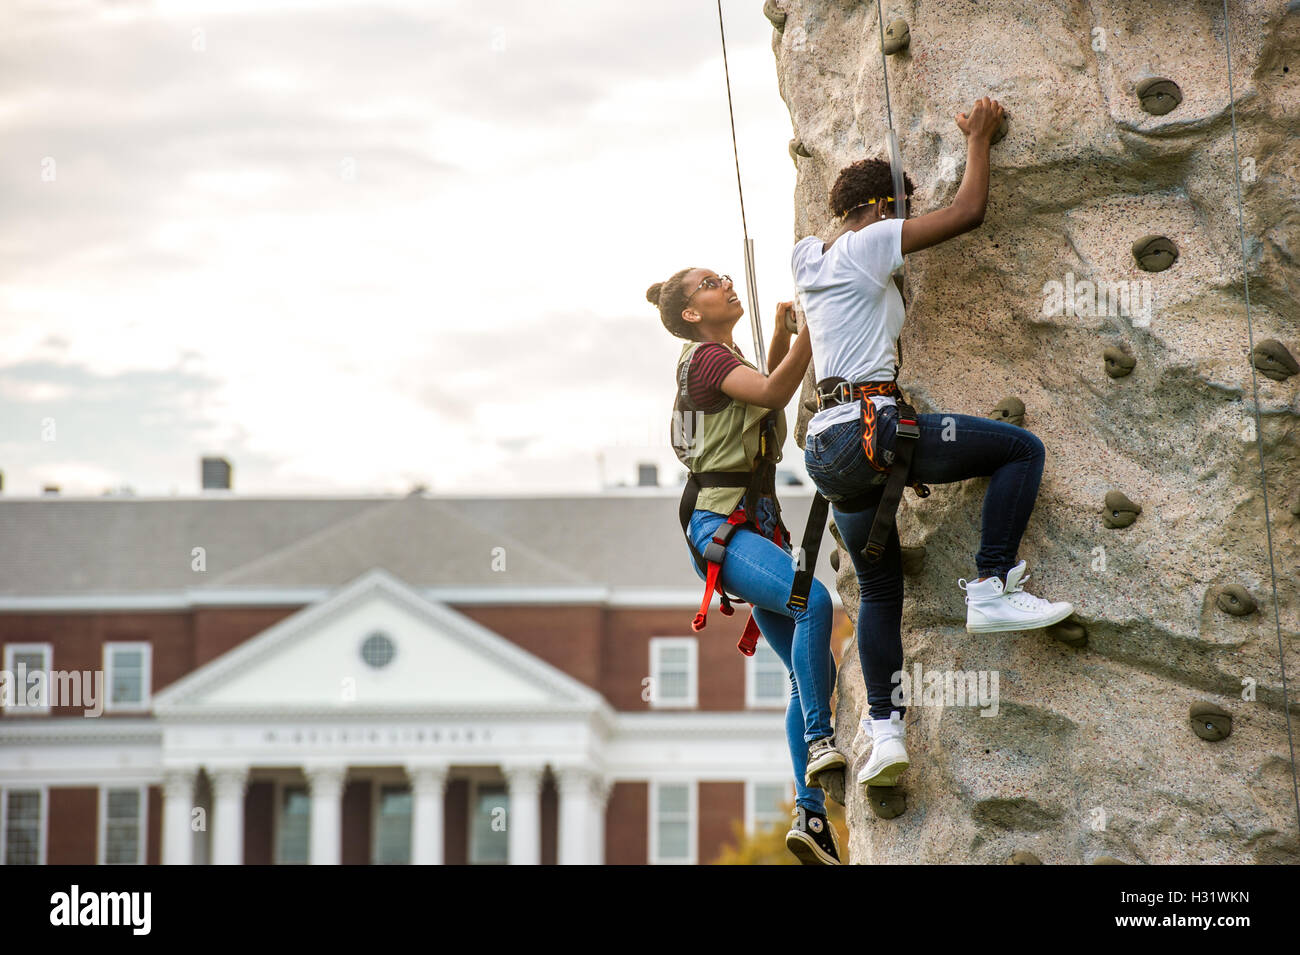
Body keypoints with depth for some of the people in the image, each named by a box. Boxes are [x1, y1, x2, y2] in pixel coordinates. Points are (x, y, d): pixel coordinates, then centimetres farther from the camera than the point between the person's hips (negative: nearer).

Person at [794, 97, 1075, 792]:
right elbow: (967, 213, -4)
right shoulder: (868, 243, -4)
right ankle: (992, 587, -8)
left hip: (828, 446, 9)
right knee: (1021, 447, -2)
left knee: (879, 590, 17)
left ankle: (884, 728, 9)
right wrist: (978, 138, 11)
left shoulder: (813, 260, 18)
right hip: (871, 429, -9)